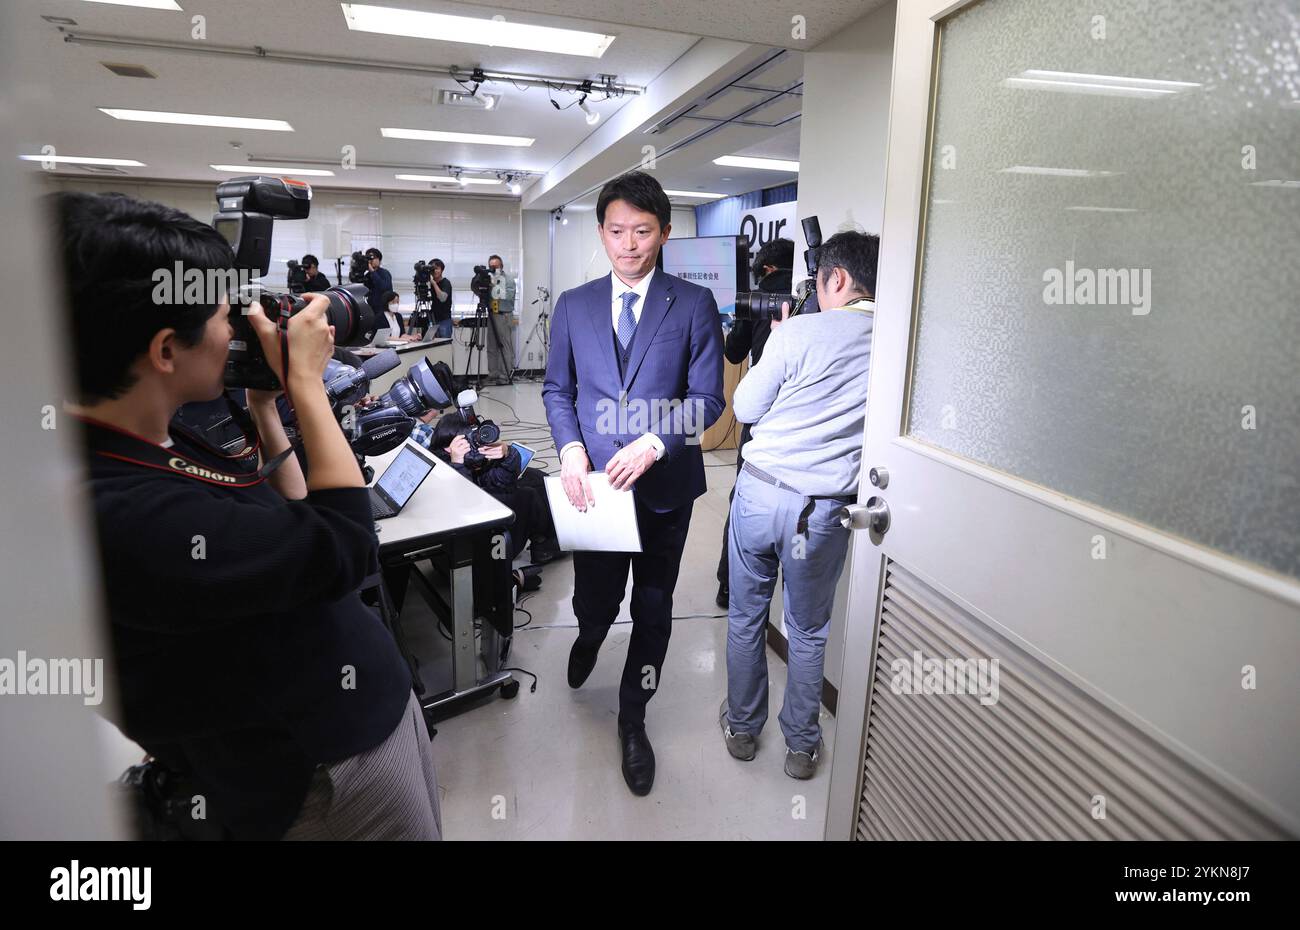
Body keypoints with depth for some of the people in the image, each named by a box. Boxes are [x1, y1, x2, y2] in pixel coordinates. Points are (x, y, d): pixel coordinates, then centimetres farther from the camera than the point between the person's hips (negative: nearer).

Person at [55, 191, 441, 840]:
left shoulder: (159, 441, -3)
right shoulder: (123, 518, -32)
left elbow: (293, 528, 6)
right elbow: (348, 547, -26)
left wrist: (262, 409, -1)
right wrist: (306, 383, -19)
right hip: (334, 766, -8)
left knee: (427, 822, 28)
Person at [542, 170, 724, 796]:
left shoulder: (693, 304, -3)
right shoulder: (573, 305, 5)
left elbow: (707, 398, -6)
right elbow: (557, 389, 8)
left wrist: (653, 443, -21)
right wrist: (570, 449, -10)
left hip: (664, 485, -1)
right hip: (594, 483, 1)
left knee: (653, 611, 11)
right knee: (594, 601, 13)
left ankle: (632, 721, 34)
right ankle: (589, 638, 53)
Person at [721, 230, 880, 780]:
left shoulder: (799, 332, -11)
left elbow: (746, 409, -1)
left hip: (760, 491, -1)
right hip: (825, 509, 2)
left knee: (746, 616, 18)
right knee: (809, 631, 19)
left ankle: (743, 727, 35)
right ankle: (801, 745, 32)